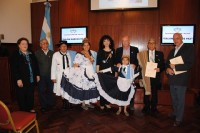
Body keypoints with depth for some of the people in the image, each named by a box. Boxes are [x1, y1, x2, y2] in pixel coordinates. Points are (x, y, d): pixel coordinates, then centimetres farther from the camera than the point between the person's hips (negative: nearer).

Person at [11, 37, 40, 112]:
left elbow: (35, 65, 13)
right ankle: (23, 111, 21)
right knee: (21, 96, 7)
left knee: (31, 94, 14)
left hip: (31, 79, 5)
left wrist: (37, 75, 9)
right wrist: (18, 79, -17)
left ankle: (30, 108, 29)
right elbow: (14, 68, -12)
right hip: (22, 80, -4)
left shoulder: (31, 54, 10)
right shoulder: (15, 55, -6)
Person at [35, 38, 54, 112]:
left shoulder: (52, 53, 5)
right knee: (42, 91, 7)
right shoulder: (37, 53, 2)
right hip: (41, 76, -1)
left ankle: (50, 104, 26)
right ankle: (43, 106, 21)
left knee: (50, 91, 10)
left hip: (50, 76, 1)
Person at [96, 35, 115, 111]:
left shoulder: (113, 51, 9)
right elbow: (98, 63, 2)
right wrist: (97, 72, -4)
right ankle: (102, 104, 10)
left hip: (111, 71, 2)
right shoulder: (100, 51, 4)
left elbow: (114, 62, 10)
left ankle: (107, 103, 17)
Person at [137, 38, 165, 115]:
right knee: (146, 93, 9)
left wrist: (159, 69, -16)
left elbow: (163, 65, 4)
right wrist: (140, 76, -11)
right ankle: (146, 108, 24)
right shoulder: (143, 54, 3)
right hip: (146, 76, 0)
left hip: (155, 76, 1)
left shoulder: (160, 54, 6)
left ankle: (154, 108, 24)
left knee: (154, 93, 9)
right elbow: (141, 65, -1)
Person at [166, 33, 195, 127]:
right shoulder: (172, 51, 15)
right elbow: (167, 63, 16)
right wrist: (168, 69, -6)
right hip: (172, 79, 6)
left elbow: (189, 64, -14)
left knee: (180, 100, 3)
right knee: (174, 99, 18)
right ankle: (175, 113, 36)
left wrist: (175, 67, -19)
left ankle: (178, 119, 15)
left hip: (181, 79, -6)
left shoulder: (189, 48, -6)